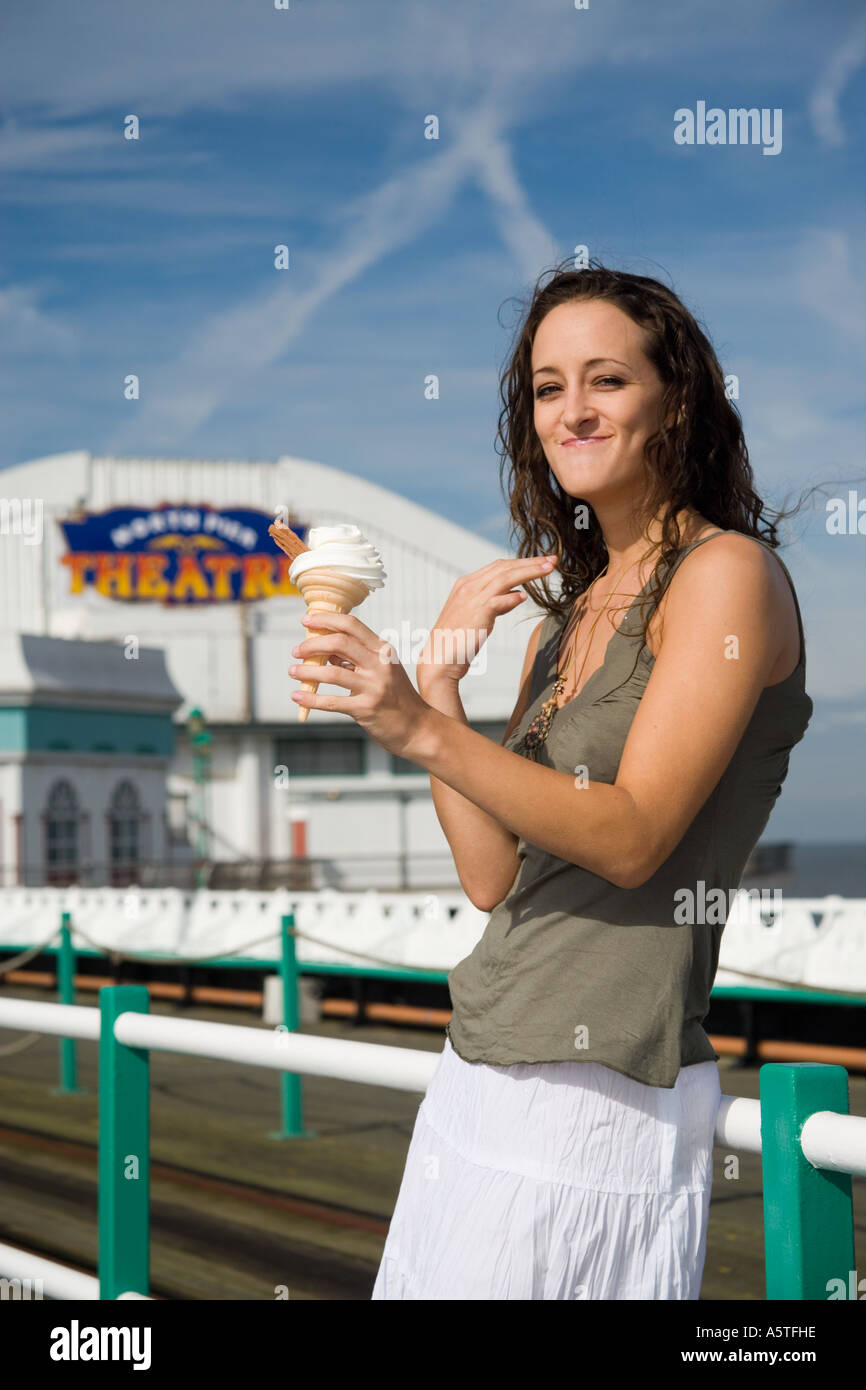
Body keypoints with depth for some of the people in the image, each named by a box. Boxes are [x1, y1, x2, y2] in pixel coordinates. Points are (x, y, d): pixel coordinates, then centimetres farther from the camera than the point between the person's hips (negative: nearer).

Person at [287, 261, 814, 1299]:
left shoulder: (727, 572, -7)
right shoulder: (561, 613, 15)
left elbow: (633, 840, -16)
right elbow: (490, 874, 7)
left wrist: (424, 732, -24)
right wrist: (441, 669, -2)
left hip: (603, 1095, -7)